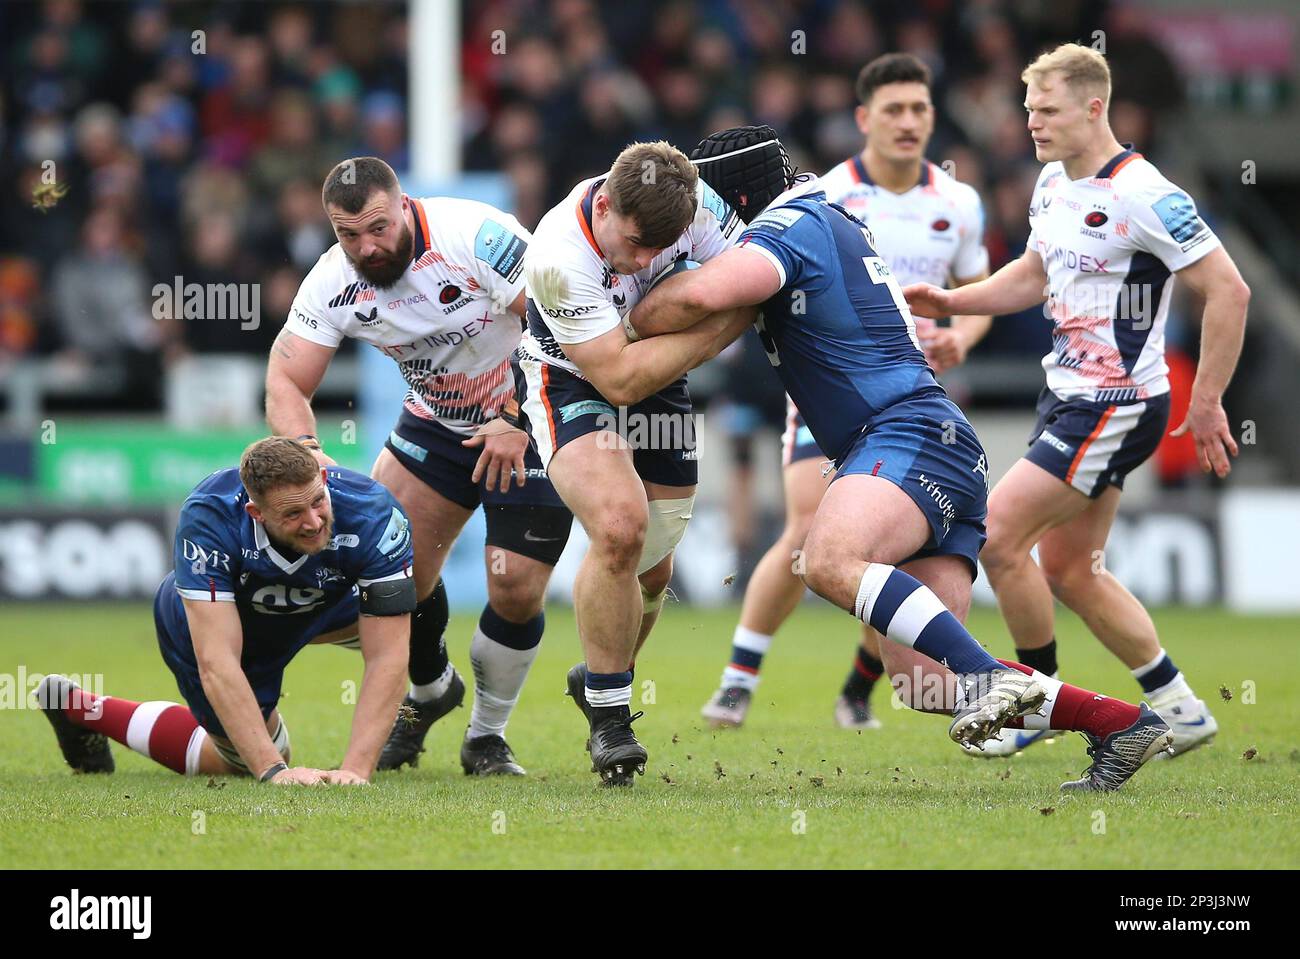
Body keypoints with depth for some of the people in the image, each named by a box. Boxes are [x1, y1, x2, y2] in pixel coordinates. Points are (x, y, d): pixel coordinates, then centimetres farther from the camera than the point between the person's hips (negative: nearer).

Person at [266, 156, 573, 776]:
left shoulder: (475, 236, -28)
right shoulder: (334, 281, -12)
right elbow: (285, 382, -10)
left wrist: (517, 422, -25)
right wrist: (307, 448, -31)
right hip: (438, 420, 4)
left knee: (516, 591, -13)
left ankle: (487, 736, 12)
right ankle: (429, 691, 24)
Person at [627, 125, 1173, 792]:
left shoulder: (790, 224, -1)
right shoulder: (833, 221, 29)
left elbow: (707, 292, -21)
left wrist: (627, 327, -3)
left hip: (912, 434, -10)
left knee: (829, 561, -35)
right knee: (921, 682, -4)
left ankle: (989, 677, -40)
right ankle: (1122, 724, -4)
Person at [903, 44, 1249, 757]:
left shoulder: (1142, 195, -20)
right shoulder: (1053, 183, 7)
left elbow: (1228, 290, -18)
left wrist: (1206, 403, -17)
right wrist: (949, 302, 10)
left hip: (1117, 405, -9)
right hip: (1069, 395, 9)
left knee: (998, 535, -11)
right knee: (1068, 571, 12)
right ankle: (1178, 709, 21)